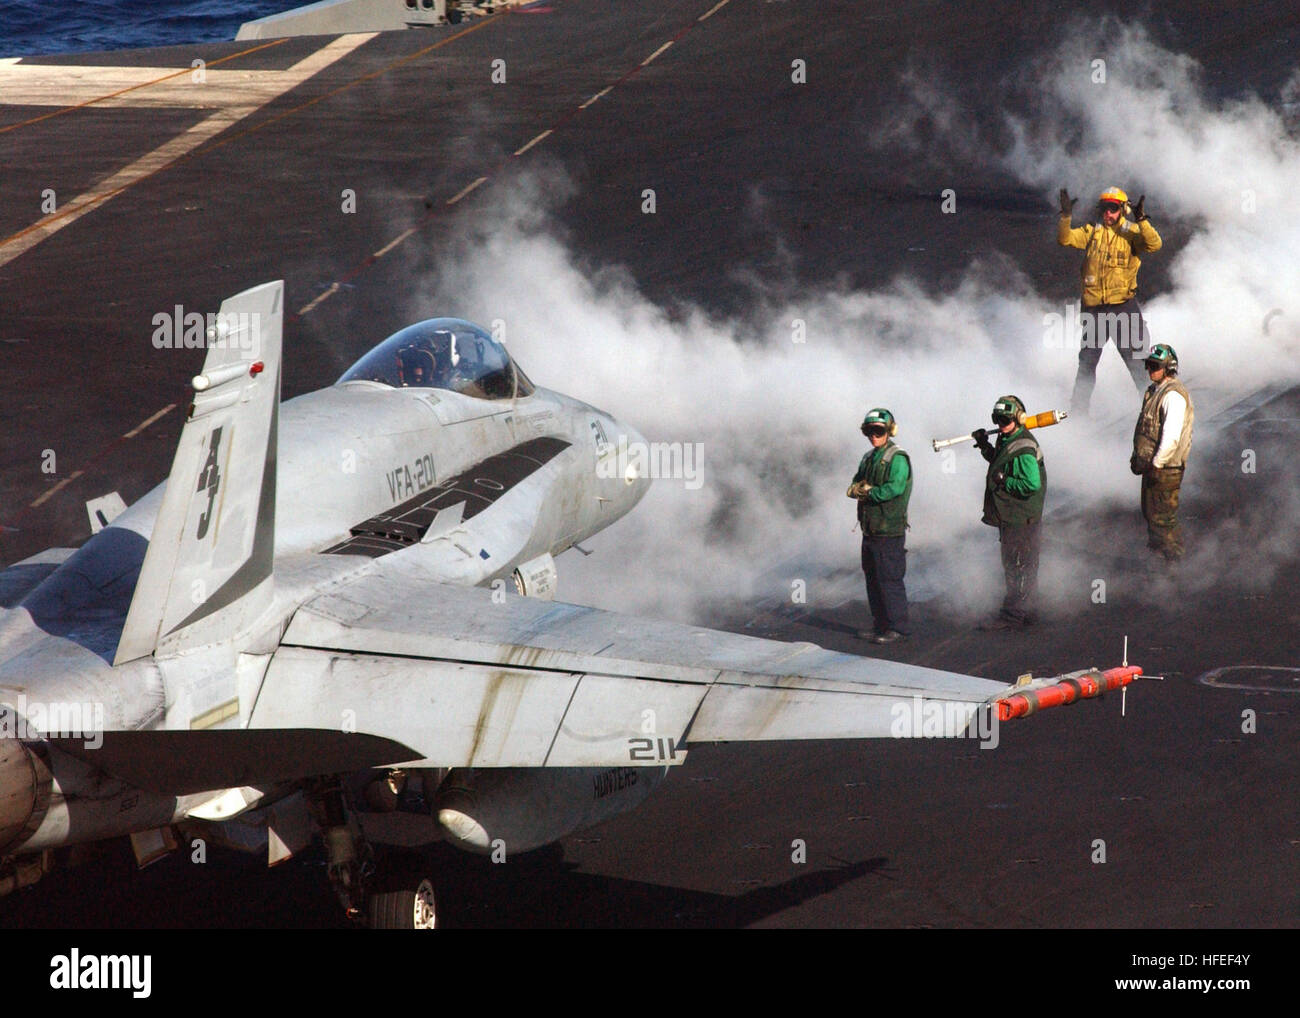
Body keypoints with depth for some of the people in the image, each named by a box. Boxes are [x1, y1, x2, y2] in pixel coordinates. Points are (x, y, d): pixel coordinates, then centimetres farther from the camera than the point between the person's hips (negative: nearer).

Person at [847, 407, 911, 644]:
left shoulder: (897, 458, -10)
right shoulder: (869, 458, 17)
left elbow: (894, 488, -22)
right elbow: (853, 488, 13)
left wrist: (866, 492, -11)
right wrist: (863, 488, -10)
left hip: (889, 531, -9)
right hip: (870, 528, 9)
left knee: (889, 579, -8)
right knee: (873, 579, 13)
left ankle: (898, 628, -4)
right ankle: (880, 626, 21)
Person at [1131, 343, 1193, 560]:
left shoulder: (1174, 396, -20)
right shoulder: (1153, 391, 12)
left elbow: (1171, 436, -25)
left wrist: (1156, 464, -22)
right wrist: (1138, 457, 20)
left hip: (1166, 468, -10)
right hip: (1152, 463, 10)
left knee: (1163, 517, -3)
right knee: (1150, 513, 20)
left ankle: (1171, 557, 7)